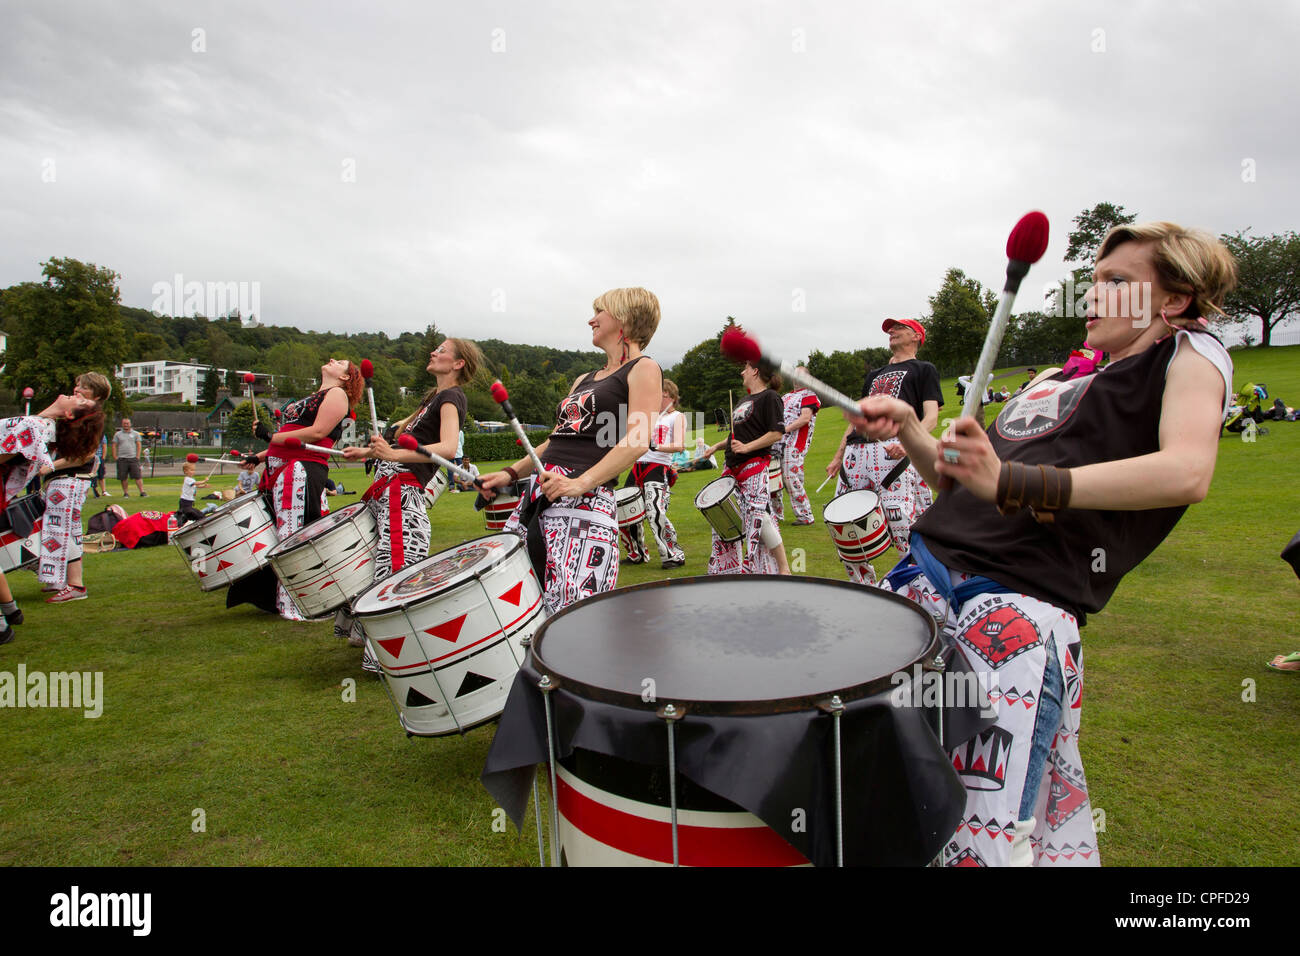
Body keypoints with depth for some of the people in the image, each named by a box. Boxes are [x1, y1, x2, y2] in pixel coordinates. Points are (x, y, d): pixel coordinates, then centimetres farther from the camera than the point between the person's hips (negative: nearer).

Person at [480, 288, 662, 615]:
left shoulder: (643, 369, 2)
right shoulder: (584, 380, 26)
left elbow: (637, 441, -13)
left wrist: (582, 482, -24)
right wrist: (512, 473, 14)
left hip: (585, 502, -8)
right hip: (537, 495, 9)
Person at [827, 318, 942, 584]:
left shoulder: (923, 370, 15)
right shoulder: (874, 374, 33)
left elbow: (931, 417, 1)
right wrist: (838, 456, 19)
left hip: (894, 450, -6)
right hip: (856, 452, 6)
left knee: (902, 525, -17)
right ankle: (865, 589, 16)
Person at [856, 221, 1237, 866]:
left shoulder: (1189, 352, 9)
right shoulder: (1057, 380, 28)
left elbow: (1188, 472, -14)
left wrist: (1012, 484, -25)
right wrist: (907, 430, 8)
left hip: (1025, 603, -7)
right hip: (930, 573, 8)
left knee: (984, 835, -13)